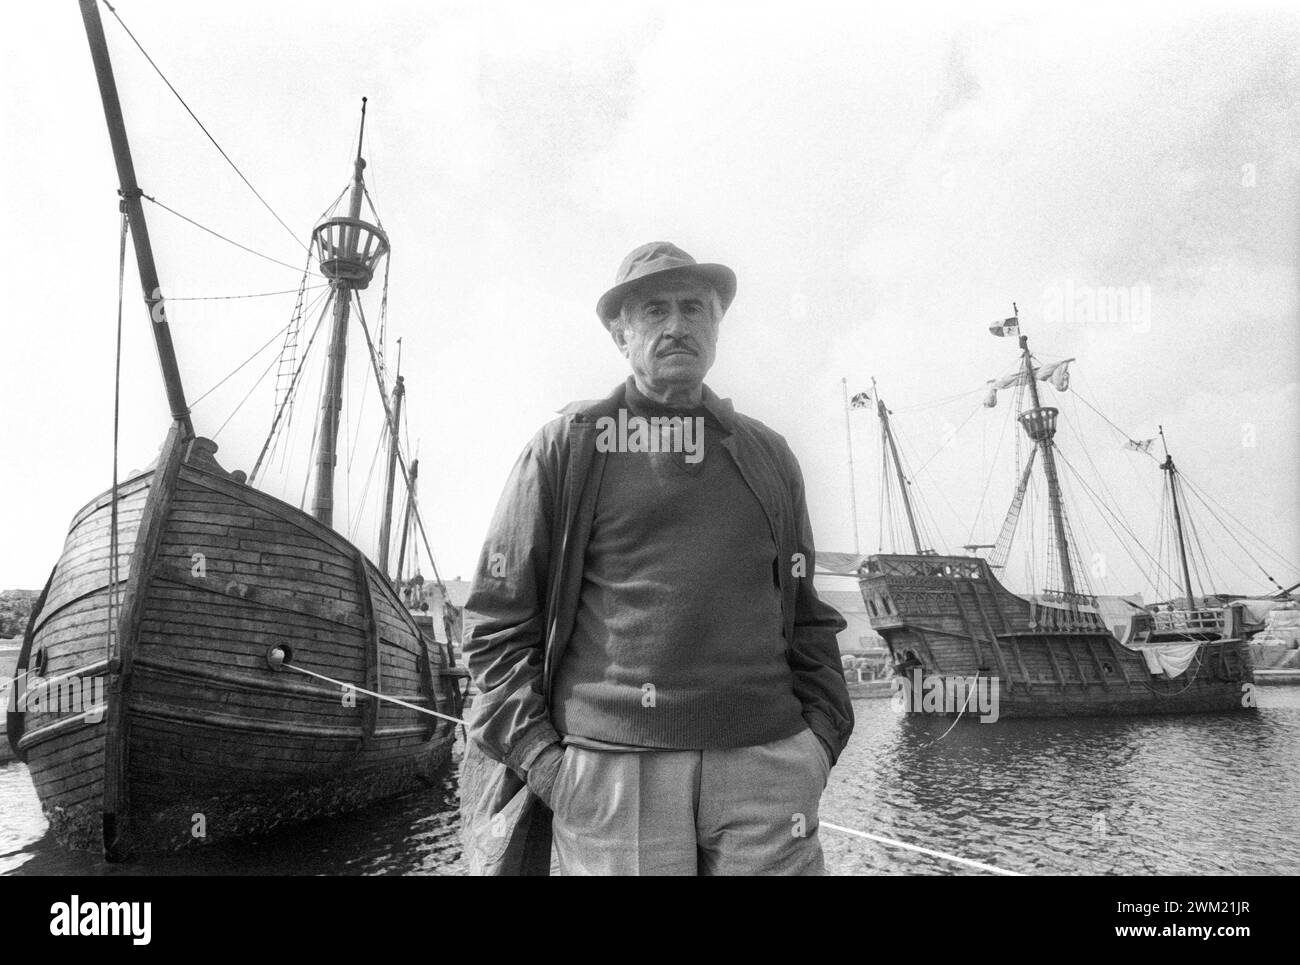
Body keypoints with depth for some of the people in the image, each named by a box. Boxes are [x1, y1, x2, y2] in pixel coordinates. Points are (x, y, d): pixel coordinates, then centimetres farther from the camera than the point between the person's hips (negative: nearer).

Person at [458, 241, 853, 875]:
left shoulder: (769, 456, 15)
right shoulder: (565, 448, 4)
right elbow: (497, 620, 3)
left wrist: (820, 733, 6)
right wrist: (539, 756, -5)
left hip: (764, 766, 3)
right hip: (609, 768, -2)